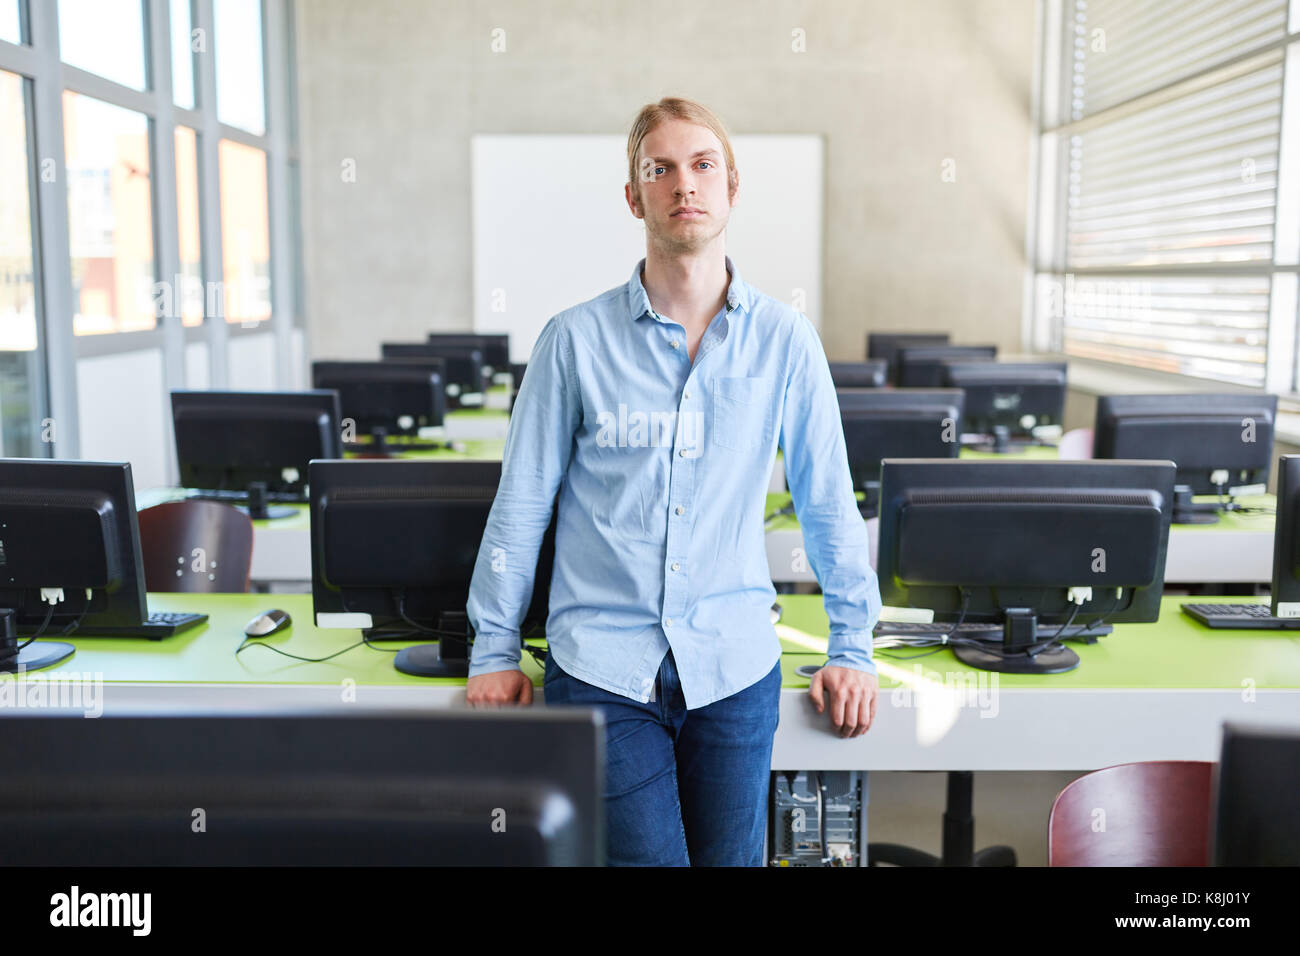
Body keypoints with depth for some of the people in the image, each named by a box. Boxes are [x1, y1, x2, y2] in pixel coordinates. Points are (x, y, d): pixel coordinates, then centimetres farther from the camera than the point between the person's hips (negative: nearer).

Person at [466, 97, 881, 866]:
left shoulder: (785, 339, 2)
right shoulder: (577, 339, -1)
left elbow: (829, 501, 8)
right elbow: (522, 501, 4)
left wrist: (853, 647, 8)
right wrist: (496, 650, 5)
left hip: (735, 666, 2)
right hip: (602, 665, -1)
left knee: (731, 857, 11)